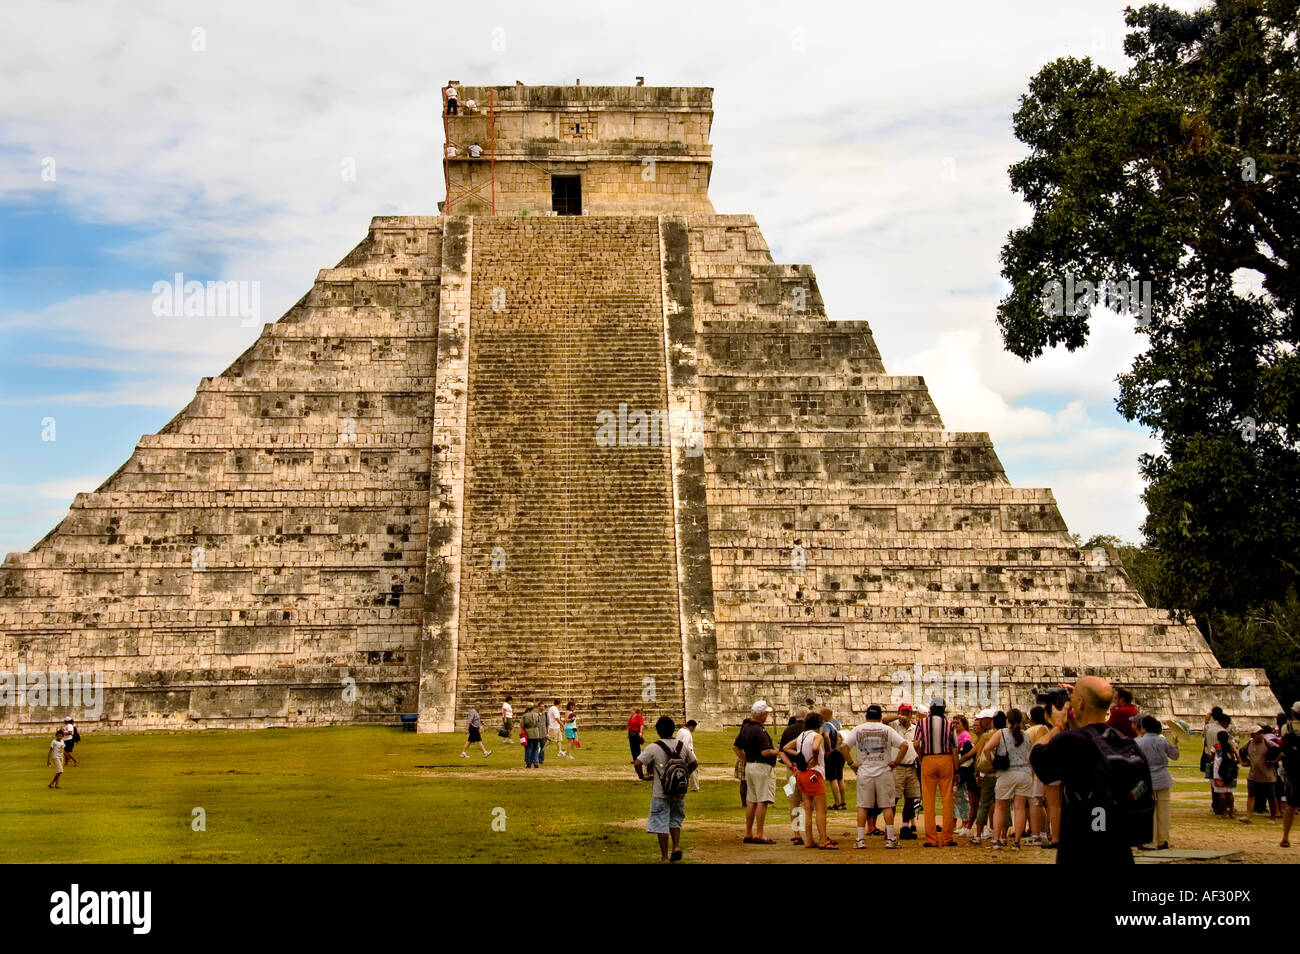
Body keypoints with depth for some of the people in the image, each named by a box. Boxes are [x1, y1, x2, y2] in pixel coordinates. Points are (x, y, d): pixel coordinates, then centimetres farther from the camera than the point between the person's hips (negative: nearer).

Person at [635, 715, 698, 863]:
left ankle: (664, 857, 8)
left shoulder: (653, 748, -12)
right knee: (675, 820, 23)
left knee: (661, 824, 4)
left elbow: (638, 763, -20)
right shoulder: (683, 746, 1)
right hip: (679, 792, 4)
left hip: (660, 793, -4)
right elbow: (694, 764, 10)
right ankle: (677, 846, 6)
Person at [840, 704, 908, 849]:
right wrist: (896, 762, -2)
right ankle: (890, 839, 3)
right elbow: (904, 745, -9)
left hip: (864, 773, 1)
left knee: (862, 806, 6)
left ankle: (861, 839, 3)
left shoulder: (857, 730, 4)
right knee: (887, 806, 5)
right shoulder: (887, 729, 1)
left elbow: (843, 746, -6)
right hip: (884, 772, -1)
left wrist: (851, 763, 2)